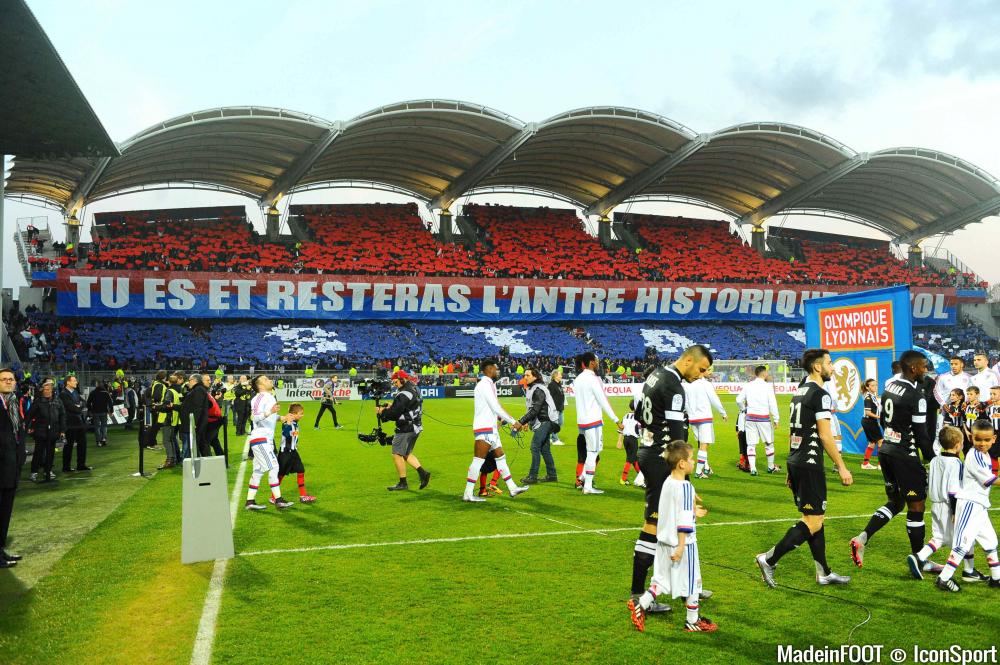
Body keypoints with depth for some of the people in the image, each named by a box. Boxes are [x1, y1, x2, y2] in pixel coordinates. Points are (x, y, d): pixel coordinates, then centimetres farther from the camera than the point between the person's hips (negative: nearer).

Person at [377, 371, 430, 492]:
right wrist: (391, 406, 9)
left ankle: (402, 483, 5)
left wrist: (382, 411, -2)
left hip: (406, 429, -10)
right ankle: (422, 472, 9)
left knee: (397, 454, -1)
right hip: (415, 427, 10)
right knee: (406, 453, 19)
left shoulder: (403, 394, -20)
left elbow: (394, 414, -21)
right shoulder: (414, 389, 11)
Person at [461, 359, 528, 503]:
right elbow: (496, 408, -18)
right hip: (484, 429, -10)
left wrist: (510, 421, 17)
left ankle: (512, 488, 21)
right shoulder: (484, 385, -14)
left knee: (500, 457, 14)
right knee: (478, 460, -8)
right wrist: (513, 422, -14)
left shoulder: (489, 385, 17)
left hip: (491, 428, 10)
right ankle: (468, 494, -5)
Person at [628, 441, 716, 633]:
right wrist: (681, 546, -21)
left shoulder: (667, 482, 6)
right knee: (691, 582, 8)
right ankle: (693, 621, 21)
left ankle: (640, 604, 3)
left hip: (664, 541, 8)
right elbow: (683, 521, -22)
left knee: (662, 580, 15)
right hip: (683, 543, -8)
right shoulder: (685, 487, -21)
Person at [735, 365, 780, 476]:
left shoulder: (748, 386, 4)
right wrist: (776, 419, -2)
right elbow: (772, 404, -9)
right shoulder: (768, 386, -7)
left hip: (750, 417, 3)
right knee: (769, 443, 14)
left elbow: (739, 400, 7)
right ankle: (771, 467, 24)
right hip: (763, 417, -3)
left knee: (751, 444, 5)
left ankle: (752, 468, 1)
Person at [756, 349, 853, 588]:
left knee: (814, 518, 15)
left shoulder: (799, 392, 15)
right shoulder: (821, 394, -13)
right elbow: (825, 435, -17)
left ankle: (824, 573, 22)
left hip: (795, 462, 10)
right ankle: (769, 559, -3)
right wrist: (842, 467, -11)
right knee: (813, 522, -4)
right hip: (810, 464, -10)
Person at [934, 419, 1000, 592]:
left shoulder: (985, 455, 13)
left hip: (980, 505, 10)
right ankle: (943, 579, -12)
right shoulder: (975, 456, -15)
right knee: (963, 543, -13)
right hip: (969, 504, -10)